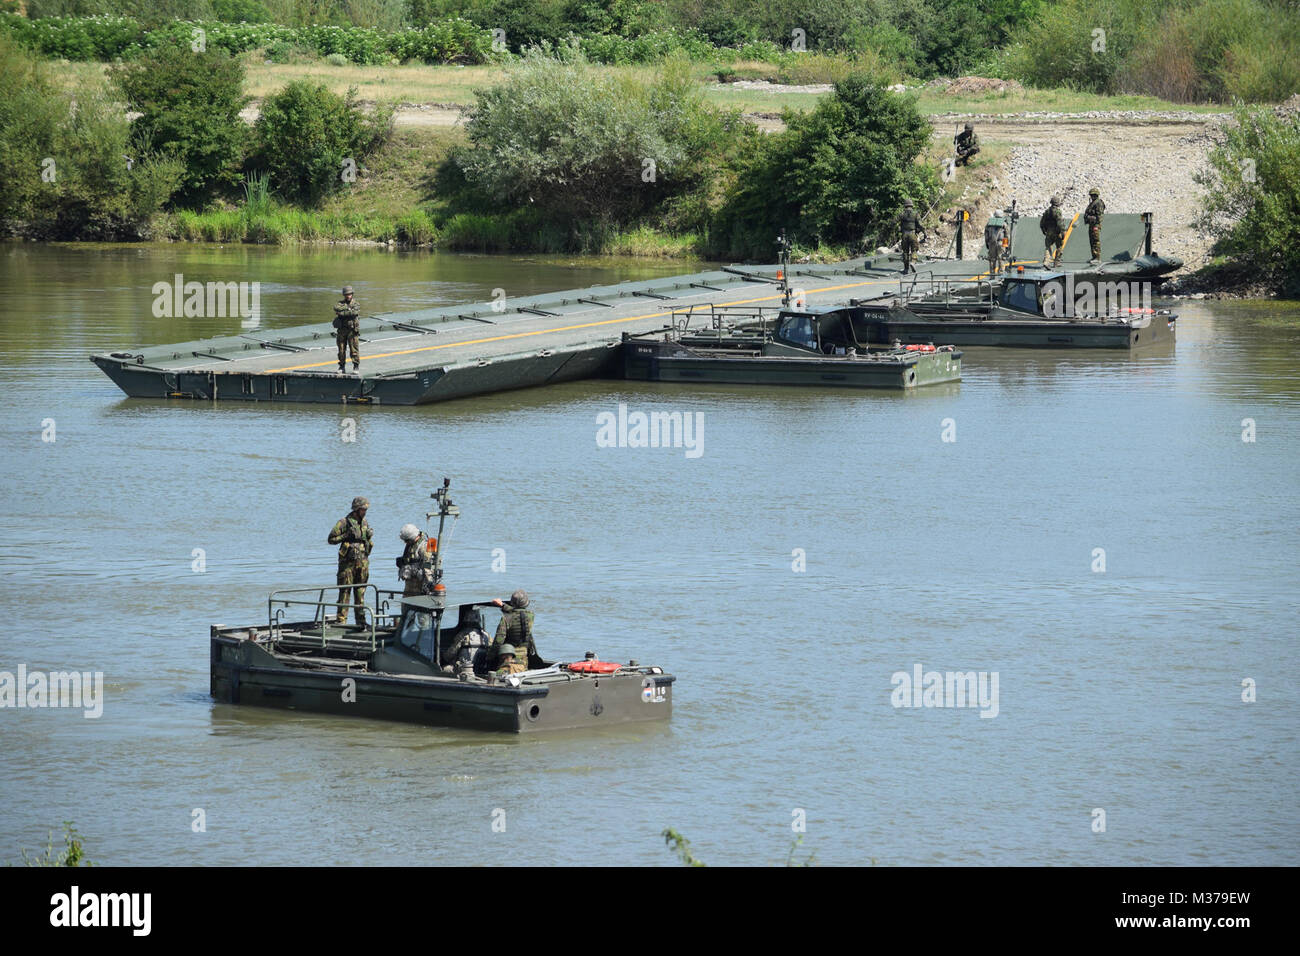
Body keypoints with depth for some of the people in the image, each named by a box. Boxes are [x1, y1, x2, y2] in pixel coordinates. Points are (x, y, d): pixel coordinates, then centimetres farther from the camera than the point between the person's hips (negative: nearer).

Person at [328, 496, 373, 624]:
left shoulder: (364, 522, 11)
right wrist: (346, 536, -17)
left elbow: (369, 541, 23)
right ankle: (341, 620, -4)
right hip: (348, 561, -5)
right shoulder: (344, 522, -7)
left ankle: (361, 619, 14)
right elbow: (331, 539, -6)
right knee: (345, 591, -5)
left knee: (360, 591, 9)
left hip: (362, 561, 5)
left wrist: (370, 535, 0)